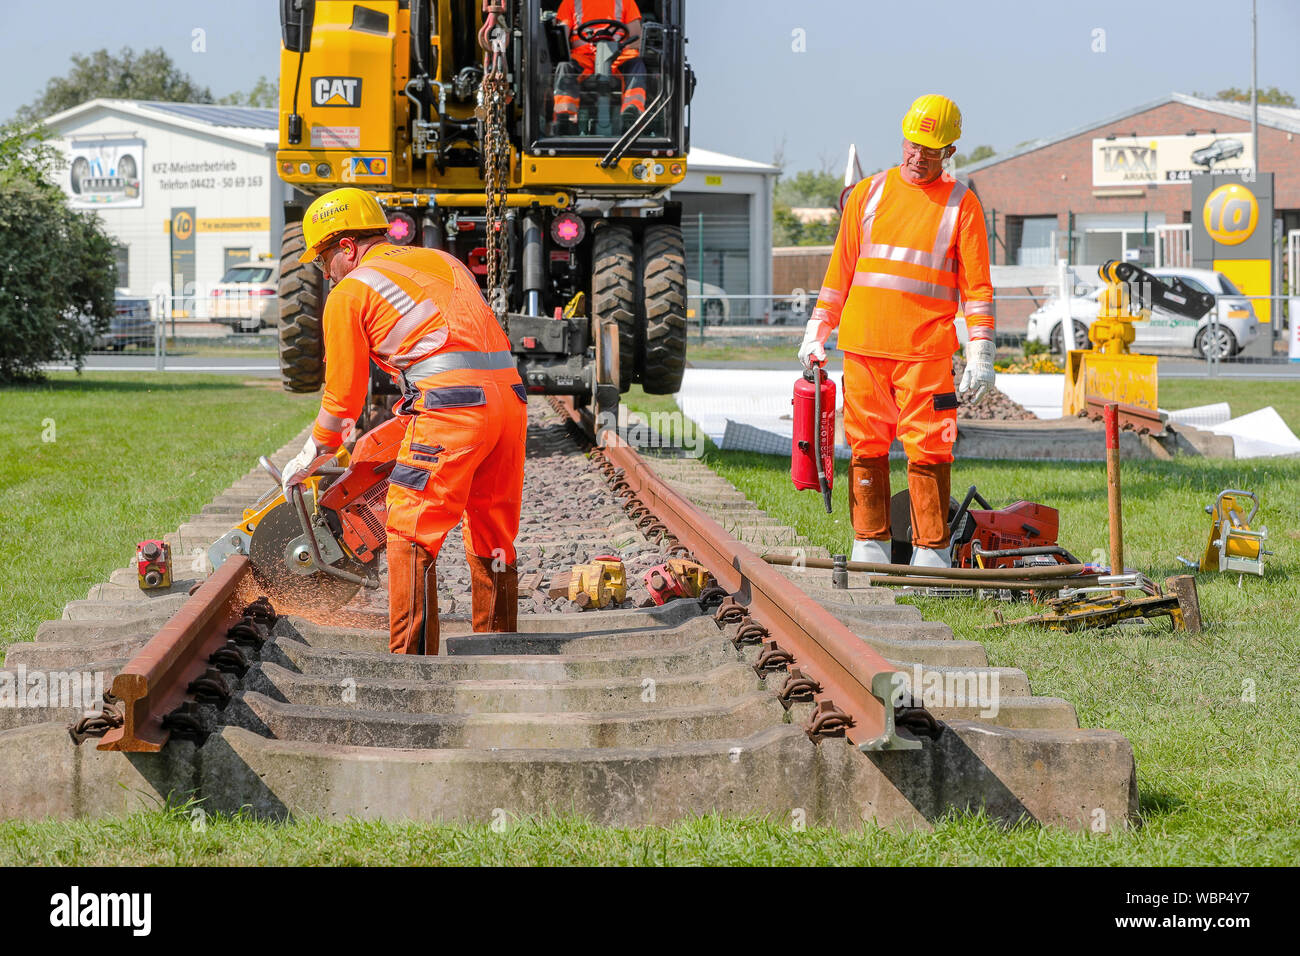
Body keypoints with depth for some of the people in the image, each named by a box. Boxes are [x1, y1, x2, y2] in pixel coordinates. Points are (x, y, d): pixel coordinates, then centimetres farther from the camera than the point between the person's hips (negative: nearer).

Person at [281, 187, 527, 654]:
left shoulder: (349, 293, 8)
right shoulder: (441, 261, 27)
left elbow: (343, 395, 13)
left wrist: (309, 458, 28)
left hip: (451, 401, -7)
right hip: (508, 392, 7)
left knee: (411, 535, 0)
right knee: (493, 540, 17)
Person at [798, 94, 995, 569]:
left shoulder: (961, 204, 4)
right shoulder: (868, 194, 13)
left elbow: (977, 285, 2)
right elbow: (840, 269, 17)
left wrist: (980, 355, -4)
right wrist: (816, 332, 14)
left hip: (925, 351, -3)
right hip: (862, 347, 3)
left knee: (927, 451, -6)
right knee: (866, 448, 4)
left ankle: (932, 551, 0)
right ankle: (870, 546, 12)